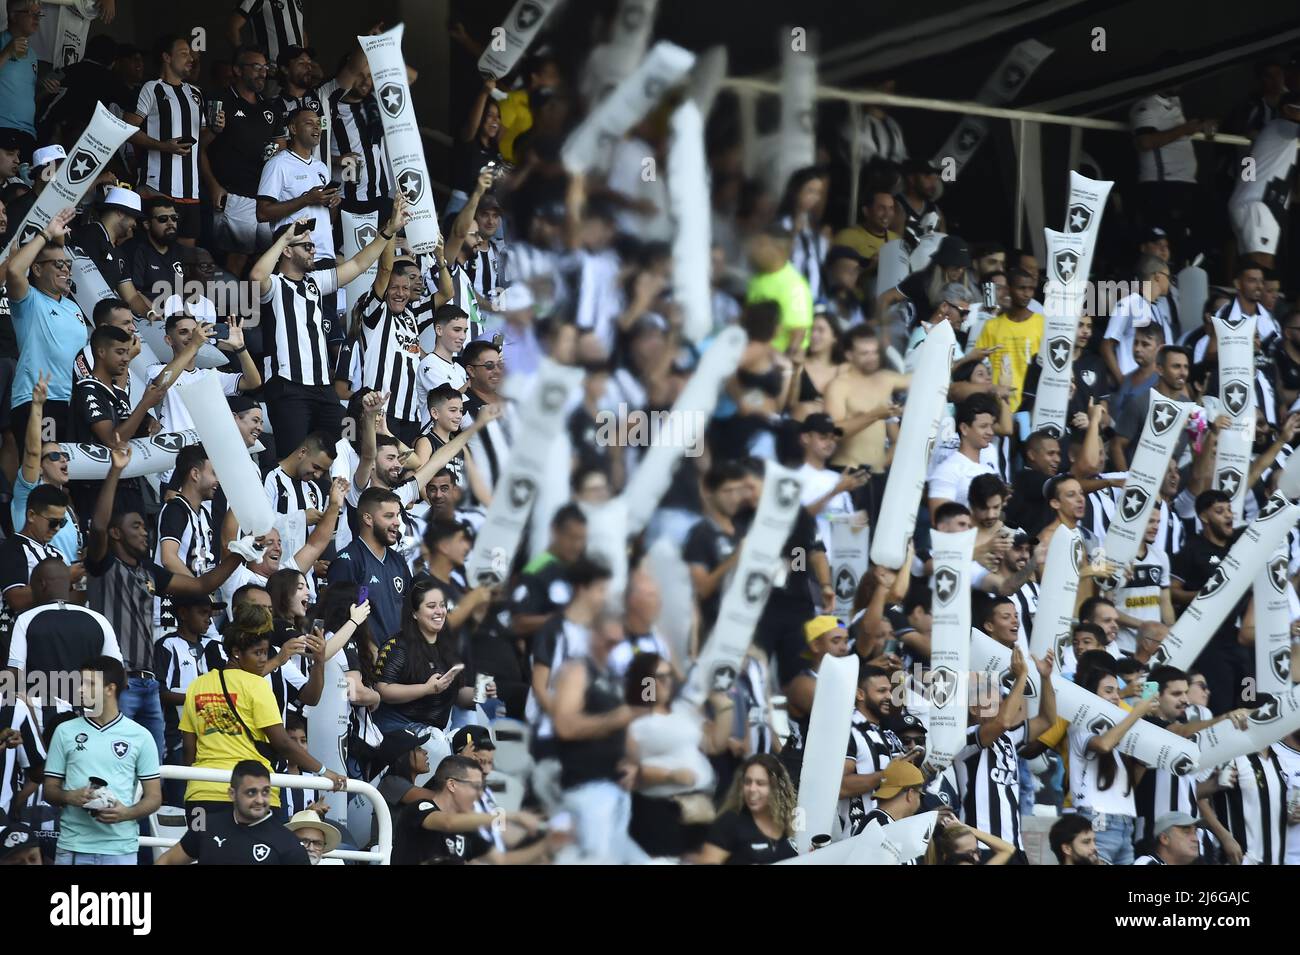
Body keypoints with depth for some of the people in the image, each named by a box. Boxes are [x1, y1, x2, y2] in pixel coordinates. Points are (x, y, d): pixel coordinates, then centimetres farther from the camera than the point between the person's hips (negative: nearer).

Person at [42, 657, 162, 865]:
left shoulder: (140, 736, 5)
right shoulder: (65, 731, 9)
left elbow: (154, 797, 6)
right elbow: (50, 791, 11)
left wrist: (126, 813, -13)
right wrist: (69, 797, -11)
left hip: (120, 849, -1)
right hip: (72, 847, 1)